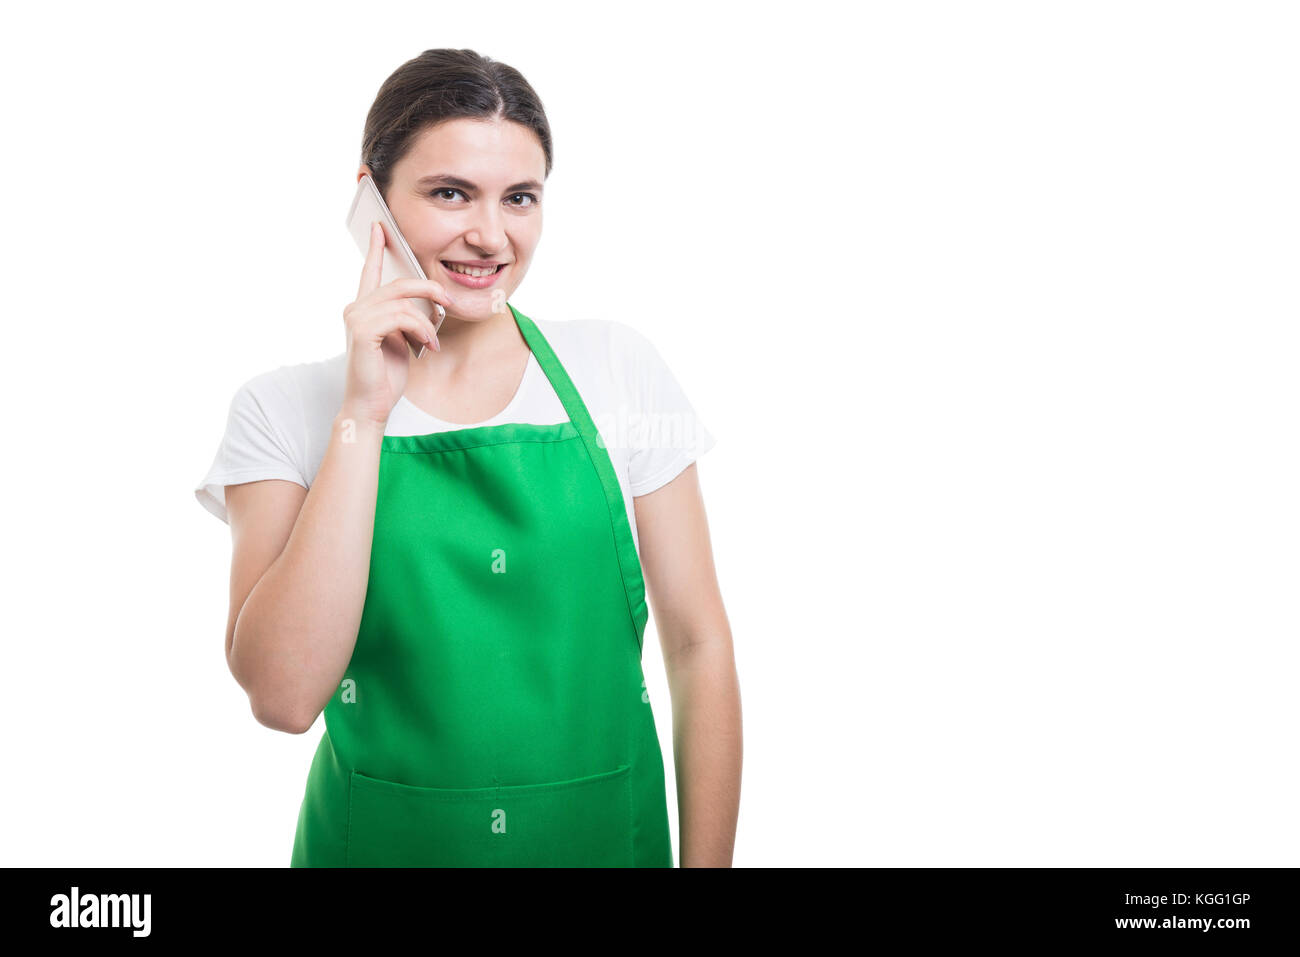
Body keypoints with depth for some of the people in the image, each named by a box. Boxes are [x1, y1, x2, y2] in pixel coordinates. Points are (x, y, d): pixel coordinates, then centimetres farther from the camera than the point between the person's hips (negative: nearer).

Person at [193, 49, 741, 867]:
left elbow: (698, 644, -1)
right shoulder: (285, 408, -6)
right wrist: (363, 414, -20)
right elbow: (284, 695, -19)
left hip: (609, 831, 1)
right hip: (383, 838, -1)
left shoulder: (617, 367, -3)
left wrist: (708, 860, -5)